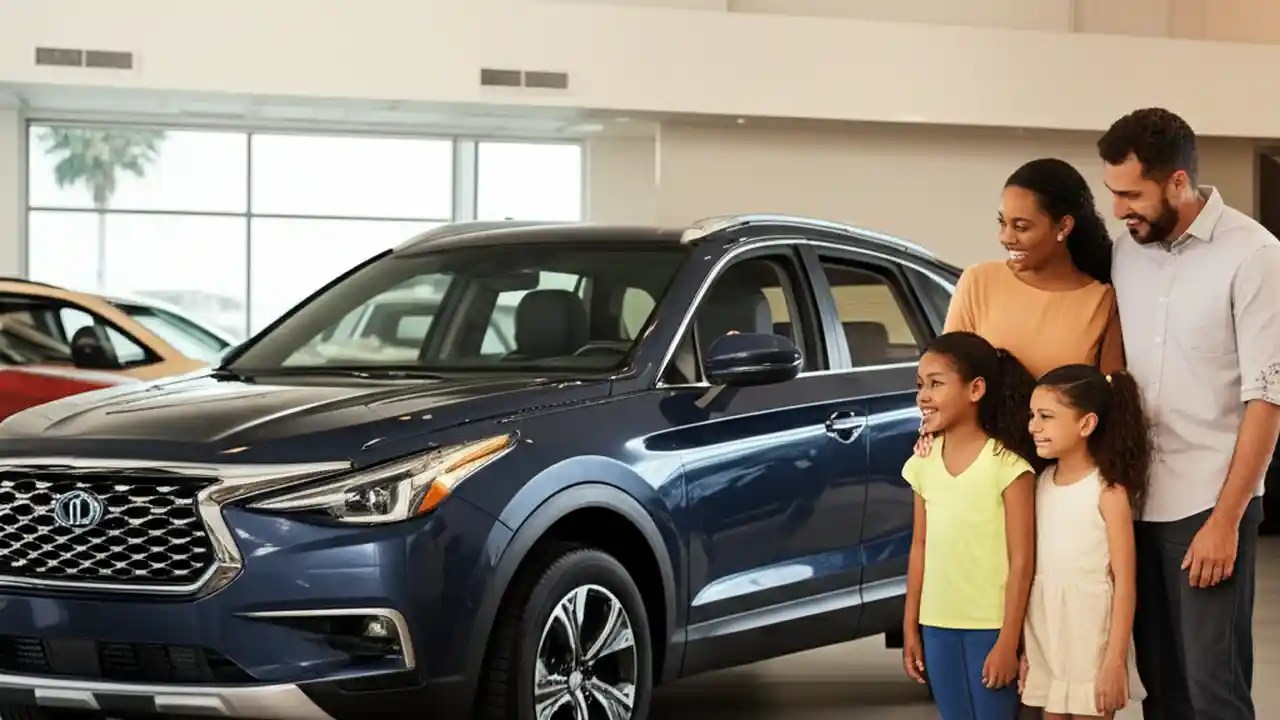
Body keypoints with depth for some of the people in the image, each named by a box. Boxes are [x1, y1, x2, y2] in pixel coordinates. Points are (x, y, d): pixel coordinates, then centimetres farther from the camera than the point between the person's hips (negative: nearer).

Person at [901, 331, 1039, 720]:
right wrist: (910, 626, 11)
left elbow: (1021, 561, -12)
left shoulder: (1006, 464, -13)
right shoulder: (923, 463, 5)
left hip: (990, 625, -5)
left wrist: (1008, 641, -14)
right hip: (938, 625, 5)